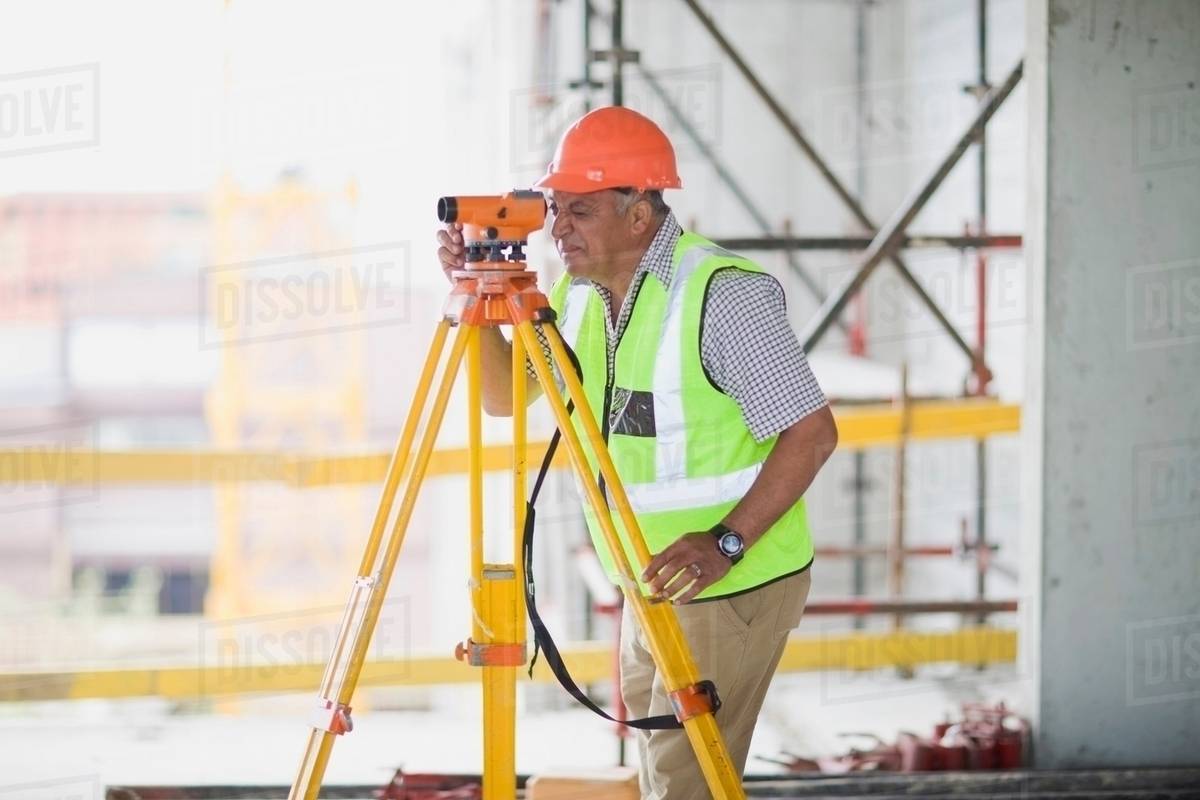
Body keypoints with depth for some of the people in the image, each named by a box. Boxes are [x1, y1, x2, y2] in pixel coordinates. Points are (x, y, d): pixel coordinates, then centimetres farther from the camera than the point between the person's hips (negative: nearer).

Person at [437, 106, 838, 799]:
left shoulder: (726, 294, -21)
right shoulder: (579, 292, 5)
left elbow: (812, 431, -22)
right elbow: (504, 396, 13)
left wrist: (725, 543, -31)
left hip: (733, 584, -9)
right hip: (649, 585, 9)